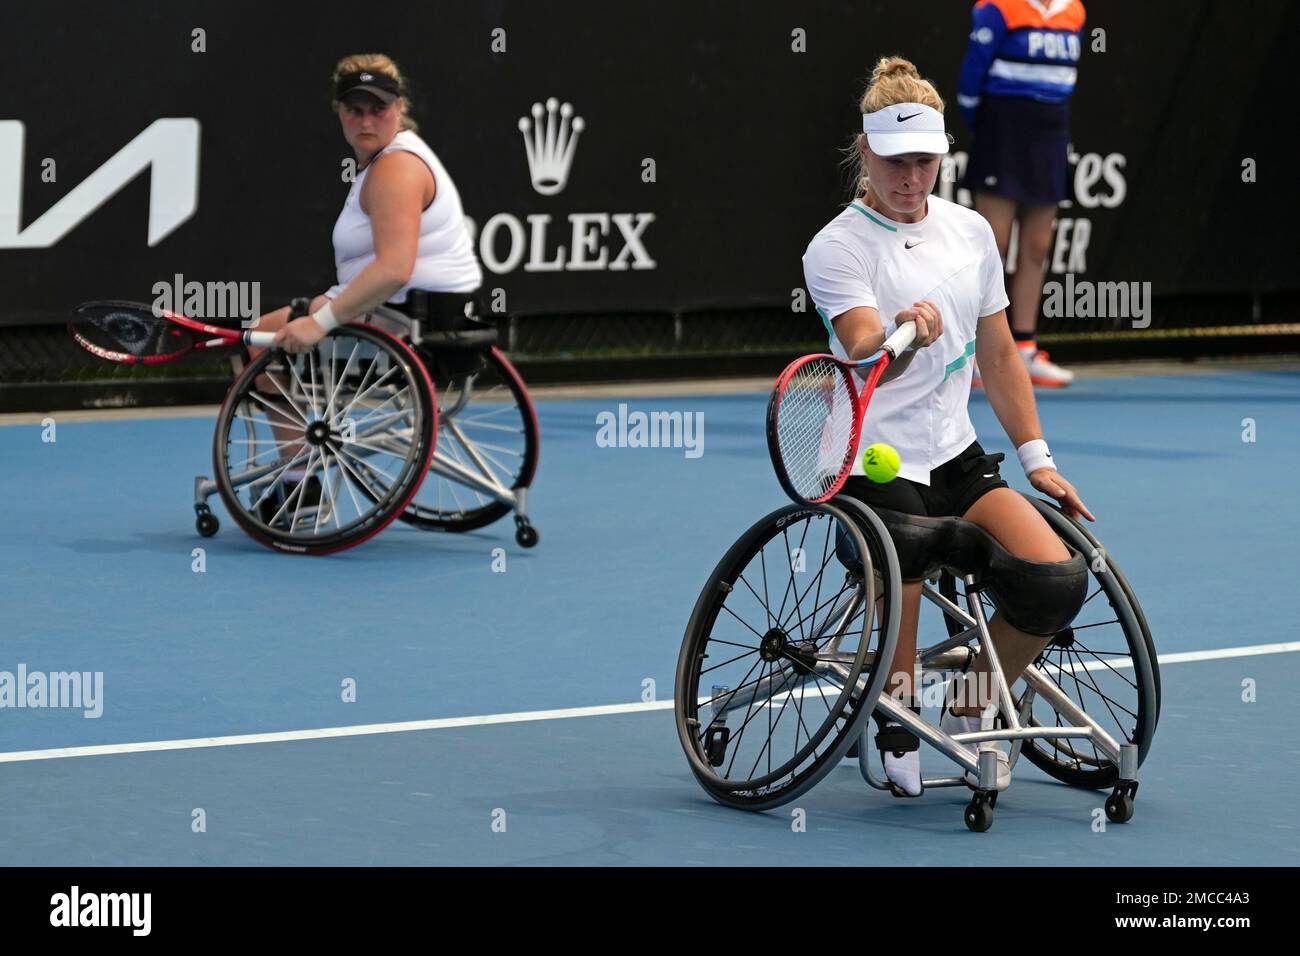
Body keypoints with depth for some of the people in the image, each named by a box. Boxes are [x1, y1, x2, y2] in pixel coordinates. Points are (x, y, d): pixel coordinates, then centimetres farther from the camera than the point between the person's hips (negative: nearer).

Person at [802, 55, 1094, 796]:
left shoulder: (971, 231, 9)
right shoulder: (837, 248, -9)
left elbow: (998, 355, 18)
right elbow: (865, 358, -24)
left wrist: (1037, 458, 14)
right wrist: (903, 333, -47)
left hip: (956, 458, 5)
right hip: (875, 466, -5)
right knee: (897, 670, -16)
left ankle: (971, 708, 5)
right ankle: (897, 739, 17)